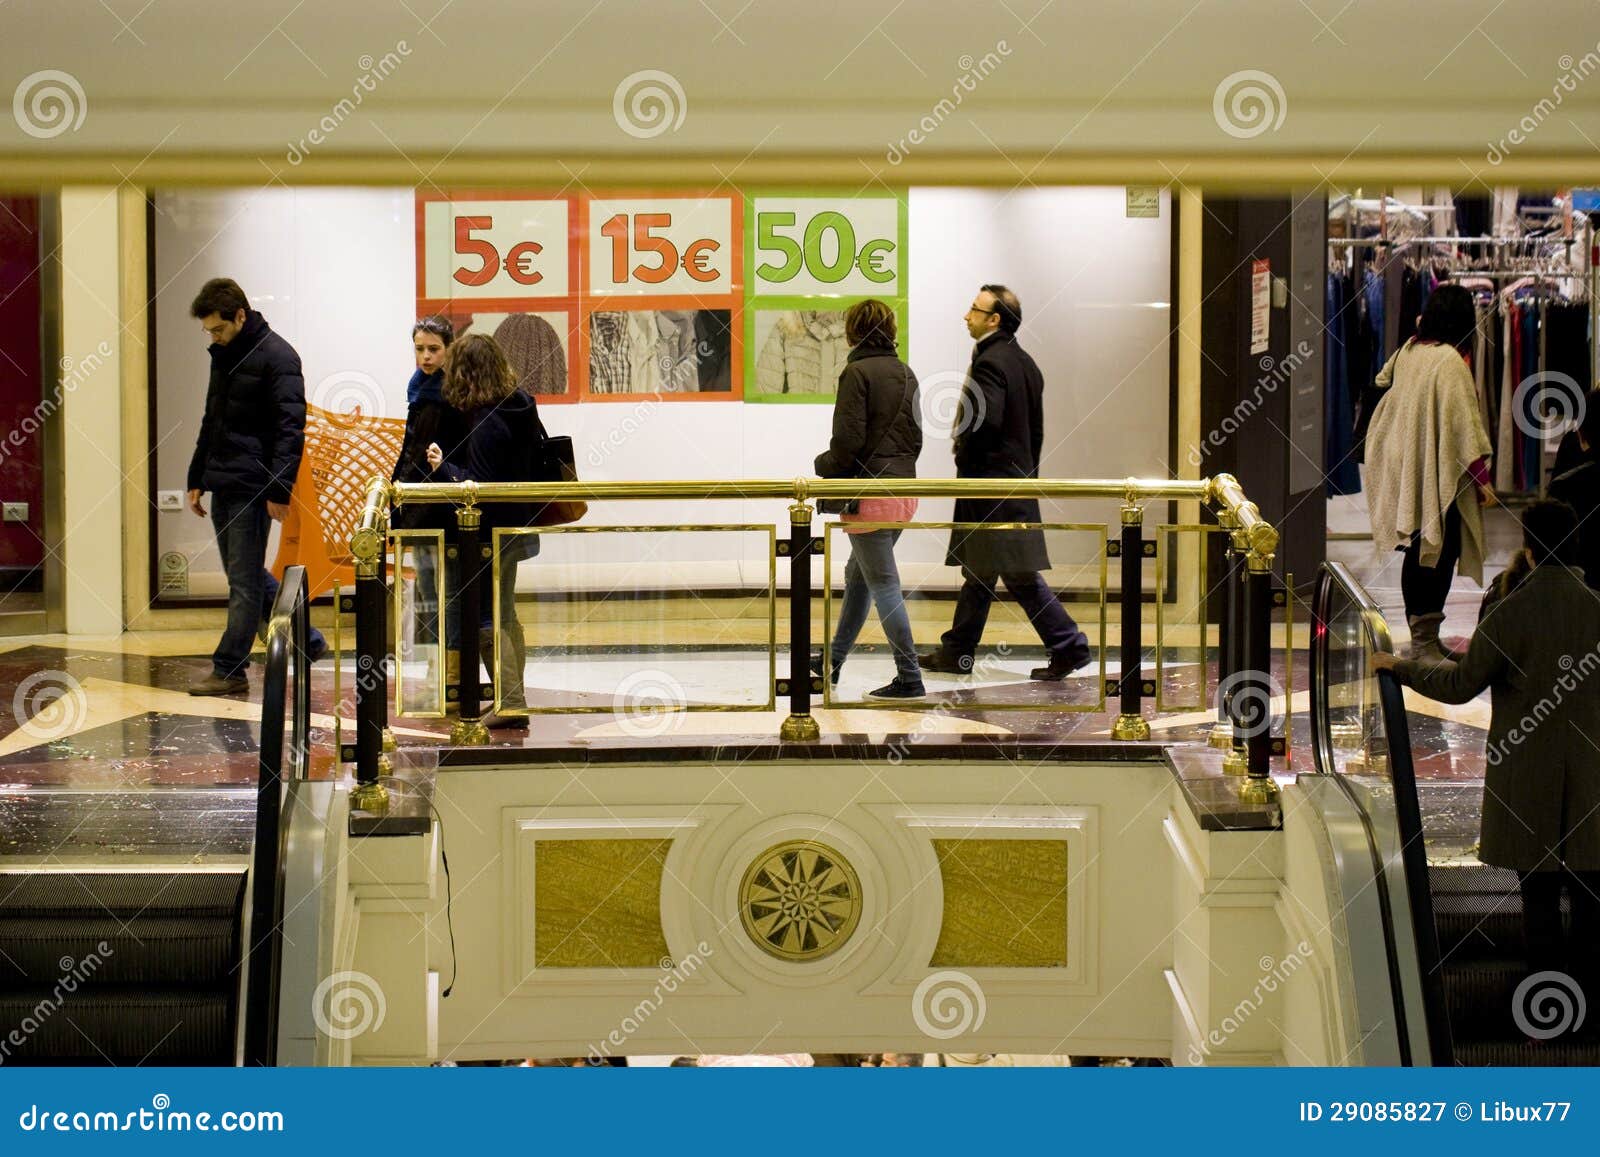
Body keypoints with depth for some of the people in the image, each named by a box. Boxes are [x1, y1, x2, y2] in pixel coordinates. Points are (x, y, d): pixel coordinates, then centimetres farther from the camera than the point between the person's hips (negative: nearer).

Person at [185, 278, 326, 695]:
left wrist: (279, 490, -22)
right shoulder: (223, 356, 15)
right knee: (247, 575, 14)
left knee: (245, 581, -4)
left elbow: (290, 429, -16)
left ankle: (229, 669, -1)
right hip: (222, 487, 9)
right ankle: (307, 641, 23)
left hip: (252, 489, -9)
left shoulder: (276, 358, -12)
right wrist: (196, 479, 19)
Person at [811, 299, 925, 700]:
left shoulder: (857, 373, -12)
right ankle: (833, 660, 32)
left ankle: (910, 677, -6)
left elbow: (848, 439, -16)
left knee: (883, 583, -4)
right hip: (904, 490, 8)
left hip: (869, 493, -8)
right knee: (857, 575, 21)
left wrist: (825, 465, 2)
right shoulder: (906, 374, 11)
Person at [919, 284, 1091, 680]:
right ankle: (957, 652, 21)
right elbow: (1035, 428, 16)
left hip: (990, 483, -10)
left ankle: (1069, 646, -6)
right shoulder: (1025, 363, 13)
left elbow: (986, 420, -28)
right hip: (1018, 479, 10)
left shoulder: (989, 363, -17)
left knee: (1019, 574, -6)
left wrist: (964, 460, -11)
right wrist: (1028, 473, 20)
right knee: (978, 570, 14)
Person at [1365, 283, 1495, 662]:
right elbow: (1462, 423, -18)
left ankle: (1423, 639, 20)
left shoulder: (1409, 352, 7)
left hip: (1405, 471, 8)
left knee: (1418, 552, 13)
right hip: (1439, 472, -8)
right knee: (1441, 551, -5)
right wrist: (1481, 477, -13)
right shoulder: (1450, 361, -17)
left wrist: (1419, 333, 28)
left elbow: (1384, 380, 30)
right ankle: (1426, 641, -7)